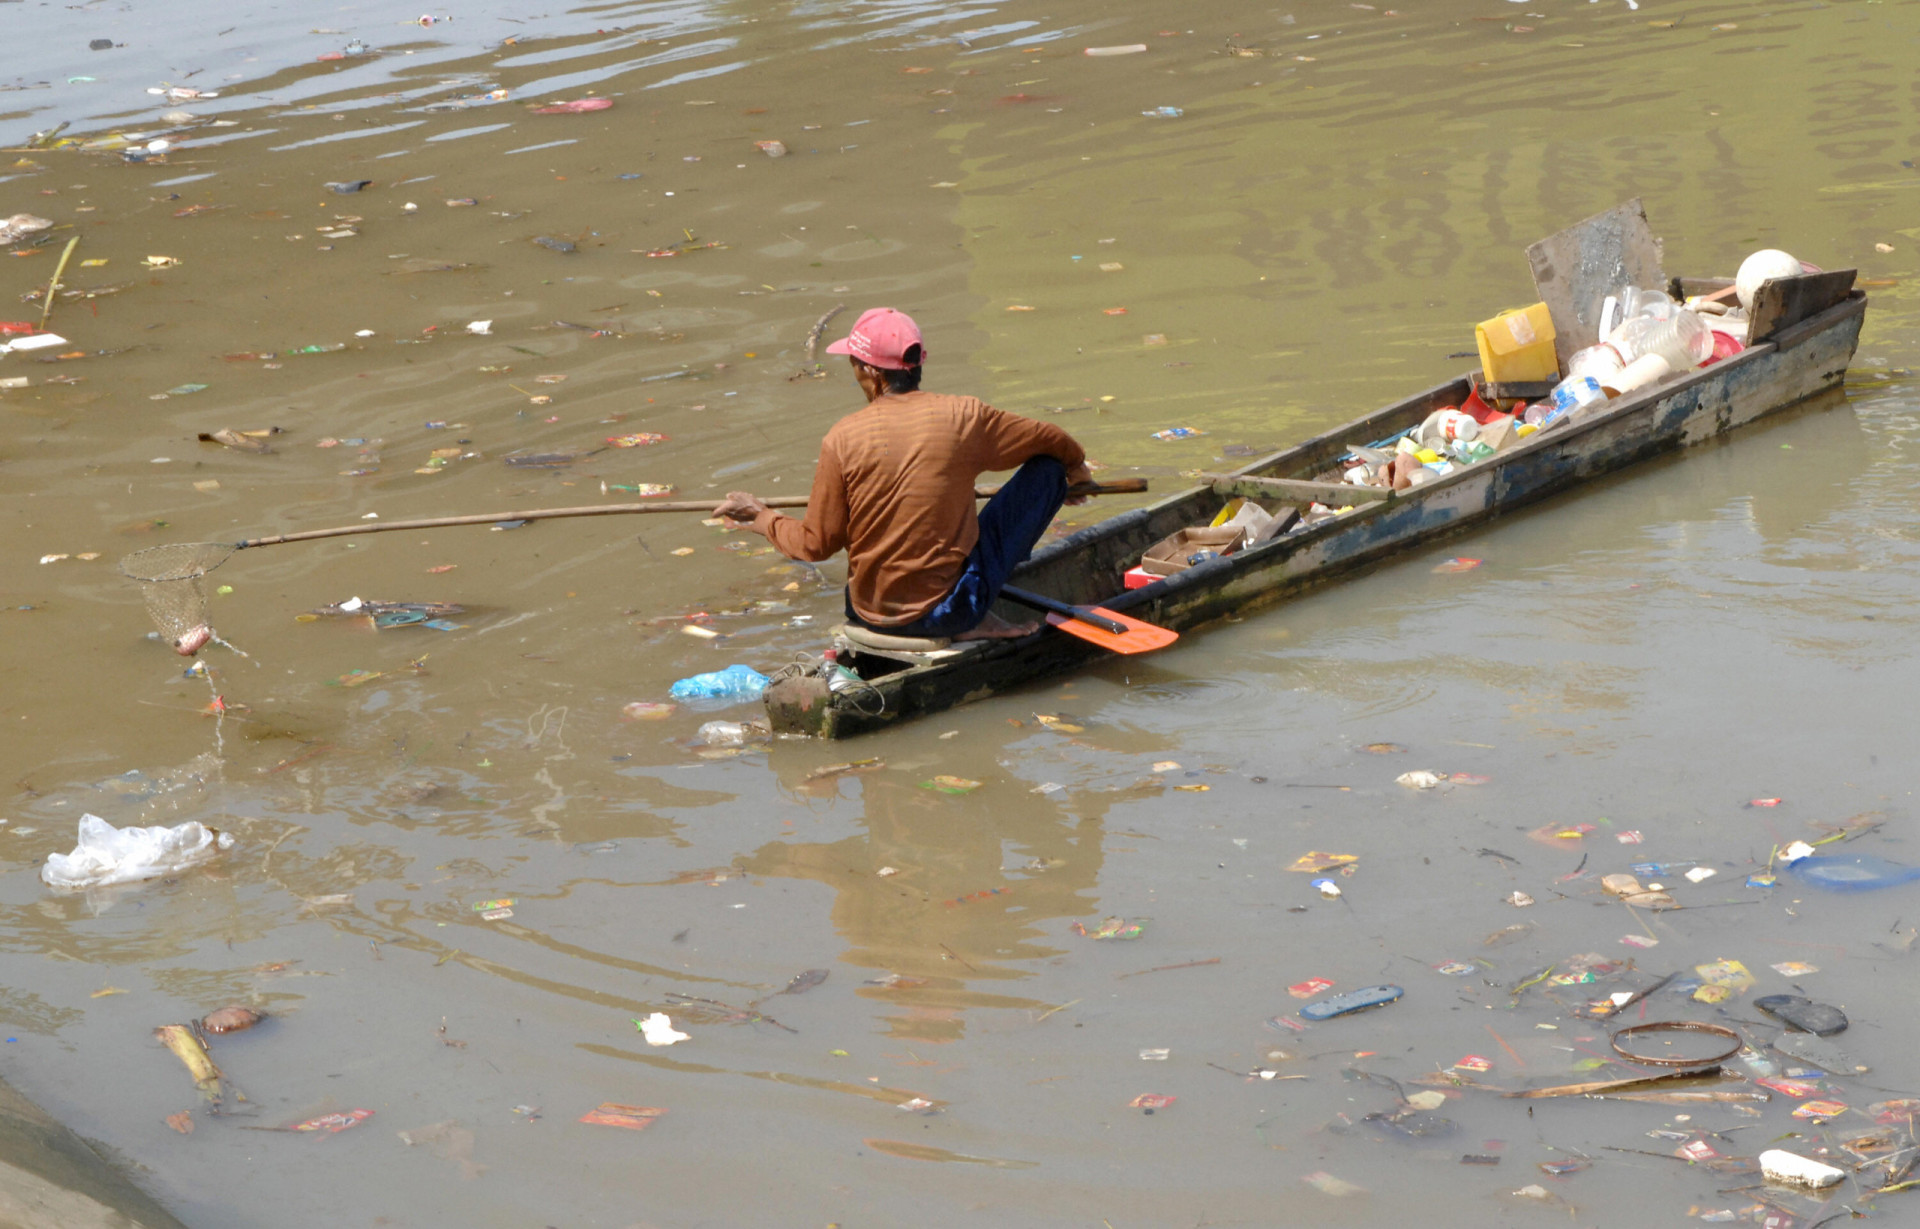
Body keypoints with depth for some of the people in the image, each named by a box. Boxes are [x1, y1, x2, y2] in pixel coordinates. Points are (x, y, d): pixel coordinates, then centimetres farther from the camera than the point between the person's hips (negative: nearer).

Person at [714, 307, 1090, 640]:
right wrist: (1076, 467, 30)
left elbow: (815, 544, -4)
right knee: (1046, 469, 6)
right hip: (949, 611, -2)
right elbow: (1050, 441, 7)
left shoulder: (843, 439, -11)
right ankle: (975, 621, 8)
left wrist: (760, 516, 14)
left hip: (869, 613, 3)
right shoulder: (963, 418, -10)